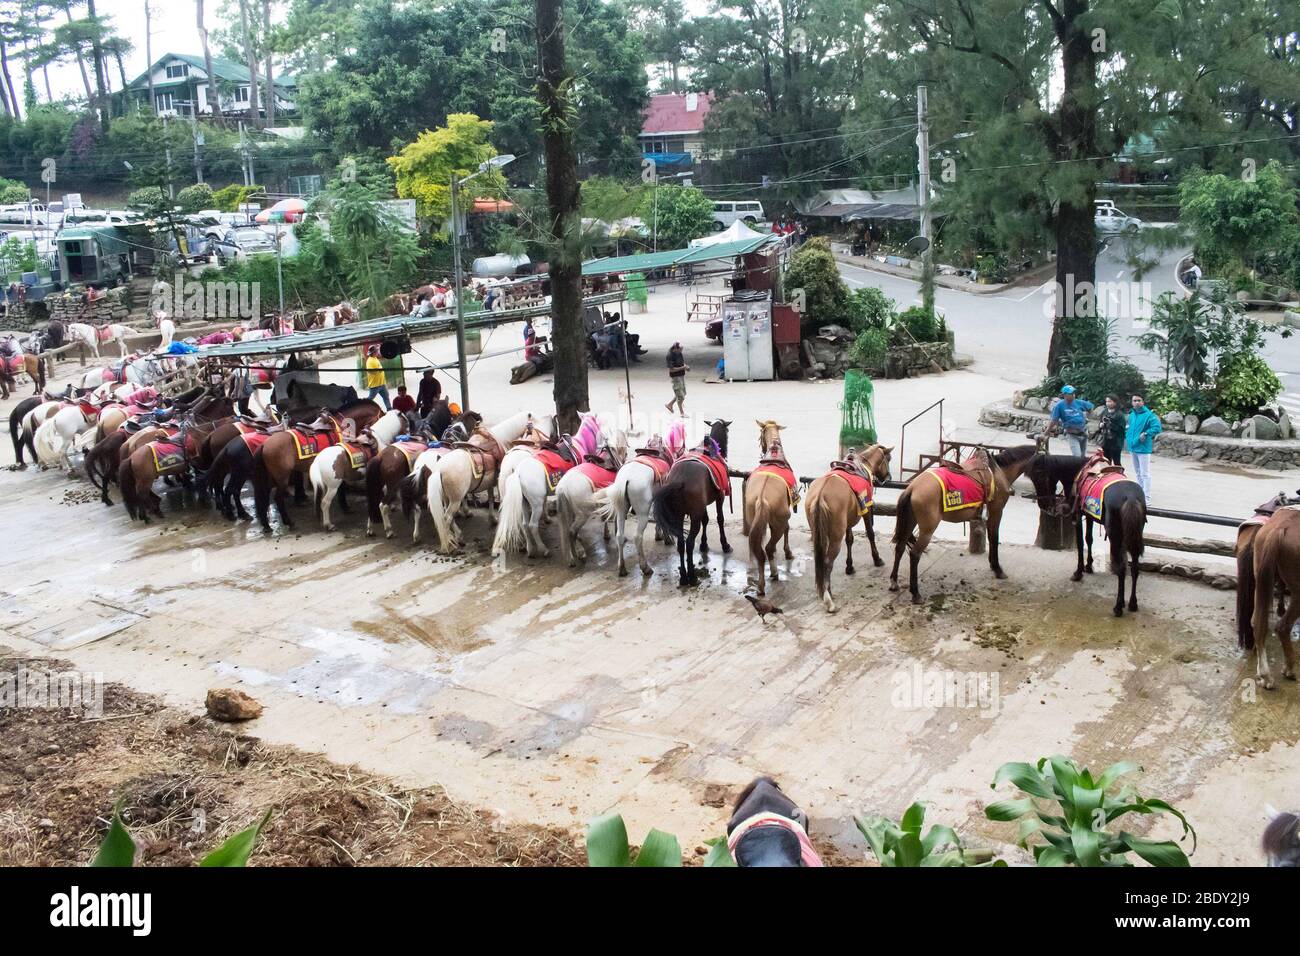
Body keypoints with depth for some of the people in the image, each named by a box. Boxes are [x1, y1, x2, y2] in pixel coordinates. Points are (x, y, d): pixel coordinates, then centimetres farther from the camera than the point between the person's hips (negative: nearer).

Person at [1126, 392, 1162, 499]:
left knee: (1145, 473, -6)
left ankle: (1147, 497, -3)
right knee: (1137, 473, 19)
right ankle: (1141, 493, 31)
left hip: (1143, 448, -8)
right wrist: (1128, 435, 10)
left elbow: (1157, 428, -22)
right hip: (1133, 448, 8)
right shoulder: (1131, 415, 10)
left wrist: (1146, 434, -22)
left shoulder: (1149, 415, -14)